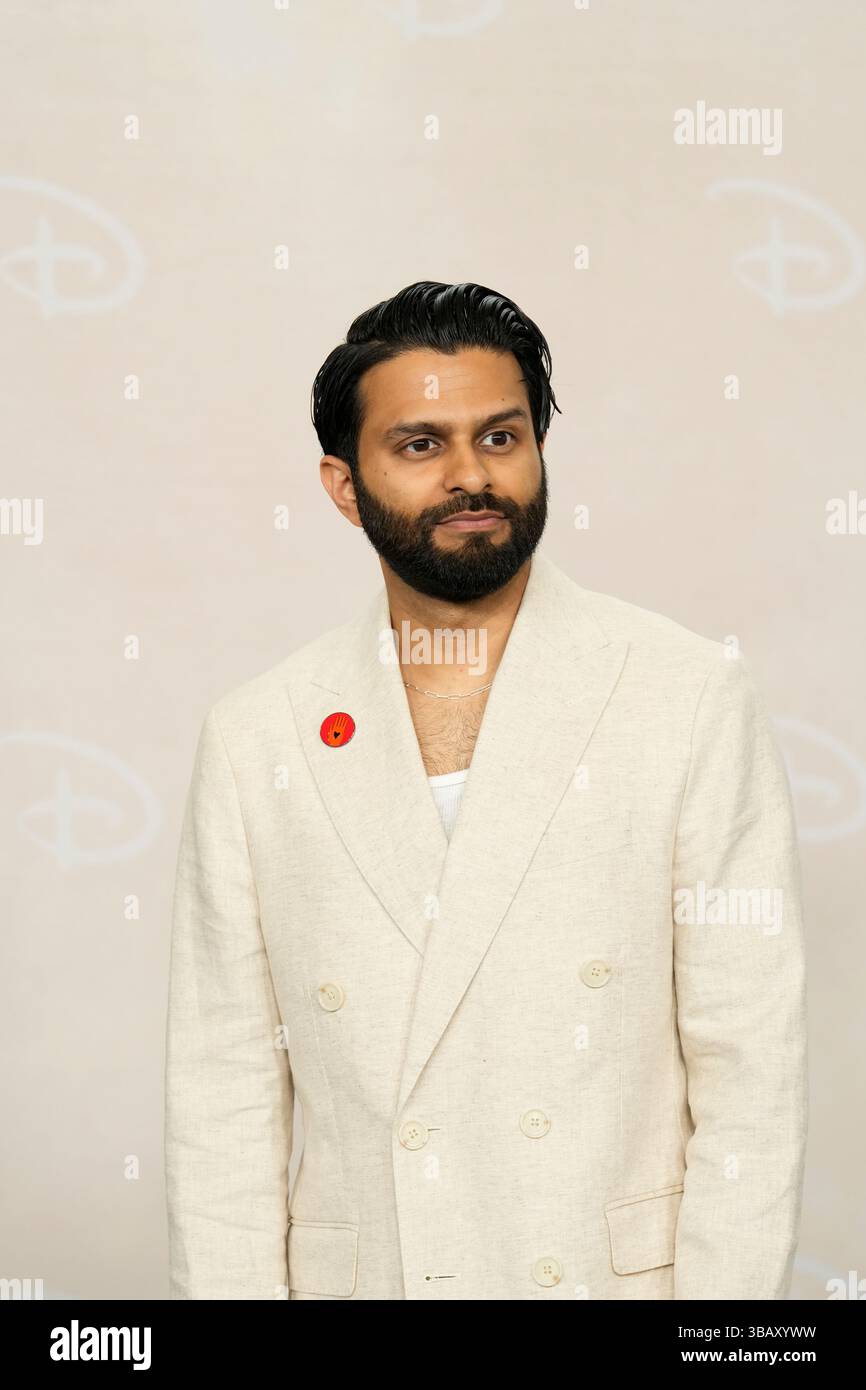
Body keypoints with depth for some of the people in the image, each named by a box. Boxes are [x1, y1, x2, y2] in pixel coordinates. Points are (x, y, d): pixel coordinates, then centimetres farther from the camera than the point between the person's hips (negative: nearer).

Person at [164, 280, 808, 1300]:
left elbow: (750, 1062, -7)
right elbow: (225, 1088, 1)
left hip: (624, 1266, -1)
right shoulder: (254, 738, -1)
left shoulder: (695, 699, -6)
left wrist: (731, 1287, -13)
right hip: (358, 1269, 2)